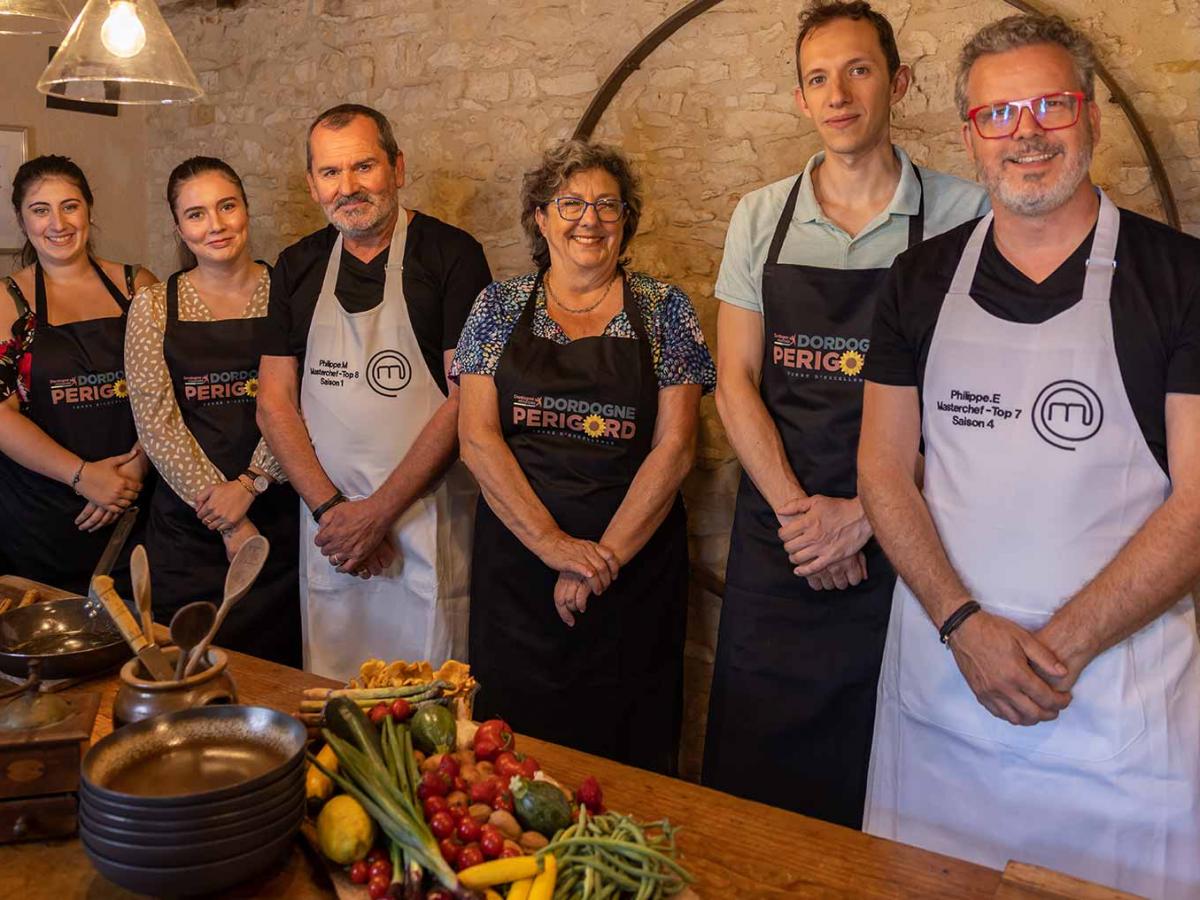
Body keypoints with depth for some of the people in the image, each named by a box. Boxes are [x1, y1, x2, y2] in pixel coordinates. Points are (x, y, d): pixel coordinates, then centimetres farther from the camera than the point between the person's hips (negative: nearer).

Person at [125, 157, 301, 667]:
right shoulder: (153, 307, 3)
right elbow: (156, 423, -4)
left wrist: (250, 483, -15)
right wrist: (229, 523, -10)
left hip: (279, 516, 0)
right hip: (187, 529, 1)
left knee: (281, 665, 7)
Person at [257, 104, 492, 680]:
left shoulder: (452, 255, -6)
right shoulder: (298, 266, 9)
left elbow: (466, 400, -12)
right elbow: (274, 403, 7)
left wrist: (377, 511, -13)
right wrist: (329, 508, -6)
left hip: (429, 522, -4)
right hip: (328, 525, 4)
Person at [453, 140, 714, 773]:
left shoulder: (664, 310, 2)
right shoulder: (500, 306, 5)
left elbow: (675, 448, -4)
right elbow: (477, 439, -3)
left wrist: (605, 556, -12)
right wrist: (554, 544, -13)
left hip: (635, 571, -1)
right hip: (514, 565, 1)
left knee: (628, 756, 8)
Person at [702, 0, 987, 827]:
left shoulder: (960, 215, -3)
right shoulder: (761, 217, 5)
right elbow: (736, 381, 2)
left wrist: (862, 516, -12)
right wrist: (797, 510, -8)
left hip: (900, 543, -2)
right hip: (776, 535, 2)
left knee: (879, 785, 9)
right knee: (753, 770, 11)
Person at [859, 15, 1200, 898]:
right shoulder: (924, 279, 5)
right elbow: (885, 468, 3)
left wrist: (1062, 645, -15)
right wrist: (965, 625, -10)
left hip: (1120, 696, -2)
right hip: (939, 682, 3)